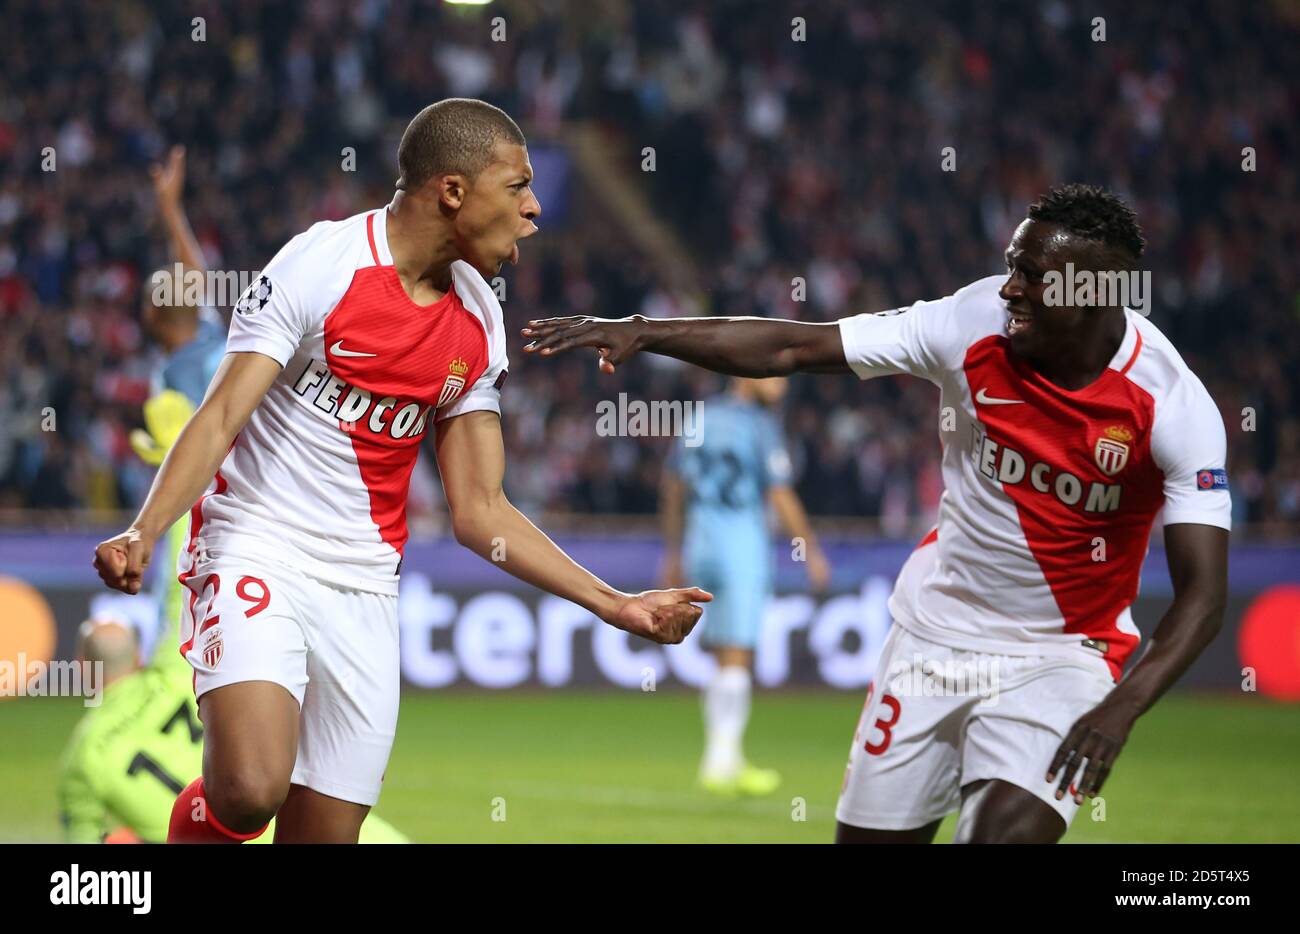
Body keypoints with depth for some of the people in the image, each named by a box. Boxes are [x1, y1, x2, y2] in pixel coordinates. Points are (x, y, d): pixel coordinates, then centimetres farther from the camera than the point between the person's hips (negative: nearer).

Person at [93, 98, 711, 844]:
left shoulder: (479, 322, 8)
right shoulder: (322, 265, -10)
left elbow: (479, 509, 12)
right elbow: (221, 417, -14)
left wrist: (618, 606, 8)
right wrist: (144, 534, -30)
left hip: (365, 592, 6)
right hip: (257, 552, -6)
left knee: (326, 833, 2)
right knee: (250, 790, -27)